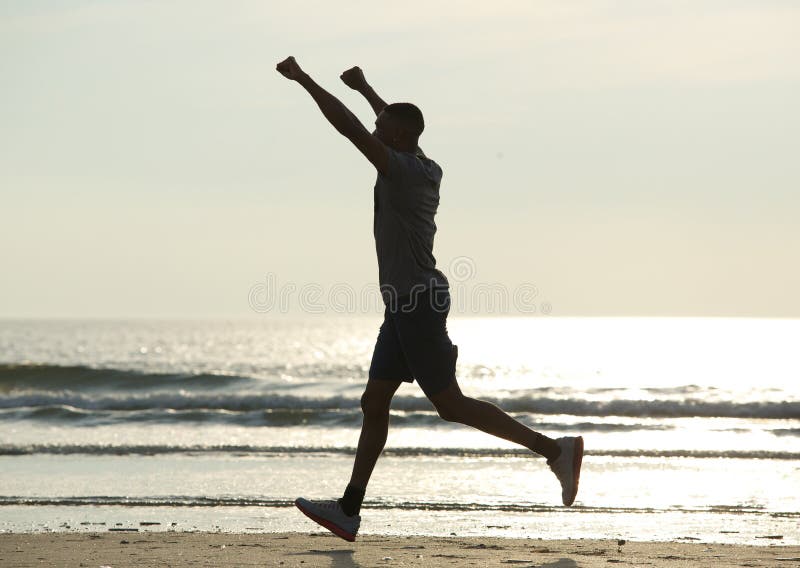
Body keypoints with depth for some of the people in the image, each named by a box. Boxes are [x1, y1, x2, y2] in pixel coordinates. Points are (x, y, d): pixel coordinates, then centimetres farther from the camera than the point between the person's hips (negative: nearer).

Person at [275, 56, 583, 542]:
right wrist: (364, 88, 41)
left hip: (417, 303, -10)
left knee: (450, 403, -6)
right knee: (374, 403, 8)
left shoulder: (403, 170, -14)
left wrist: (304, 79, -13)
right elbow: (398, 126, 32)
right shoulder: (425, 170, 11)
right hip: (407, 305, 10)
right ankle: (349, 511, 9)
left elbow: (351, 127, -20)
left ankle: (554, 449, -3)